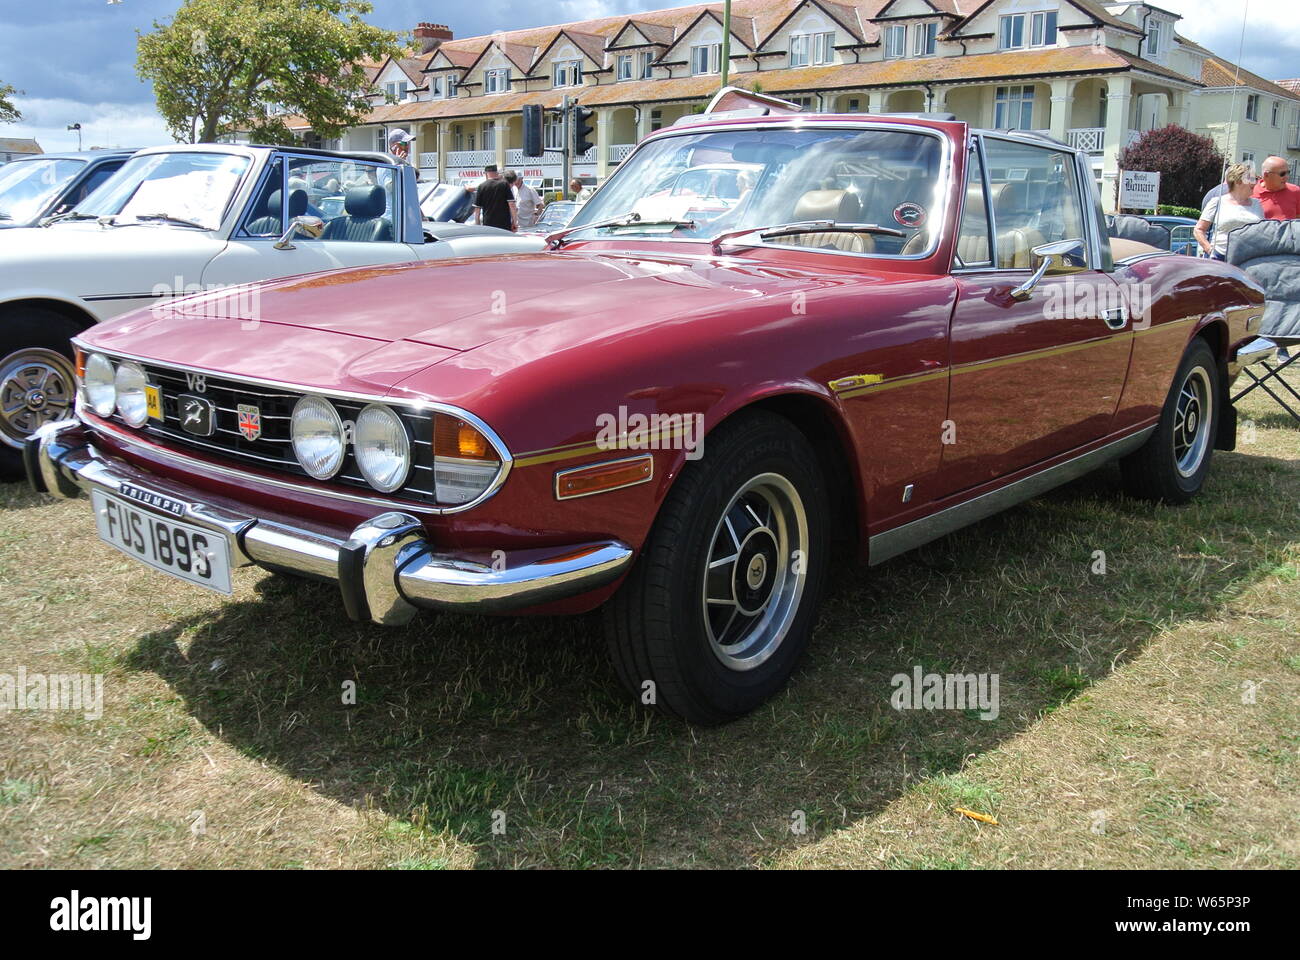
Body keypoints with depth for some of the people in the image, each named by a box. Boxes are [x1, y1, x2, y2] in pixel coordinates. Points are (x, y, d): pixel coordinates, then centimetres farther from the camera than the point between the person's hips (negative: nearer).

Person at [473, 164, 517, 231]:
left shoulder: (481, 186, 2)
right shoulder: (504, 184, 1)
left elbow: (477, 209, 3)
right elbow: (512, 205, -5)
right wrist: (514, 222, 1)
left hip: (488, 225, 0)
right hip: (505, 225, 0)